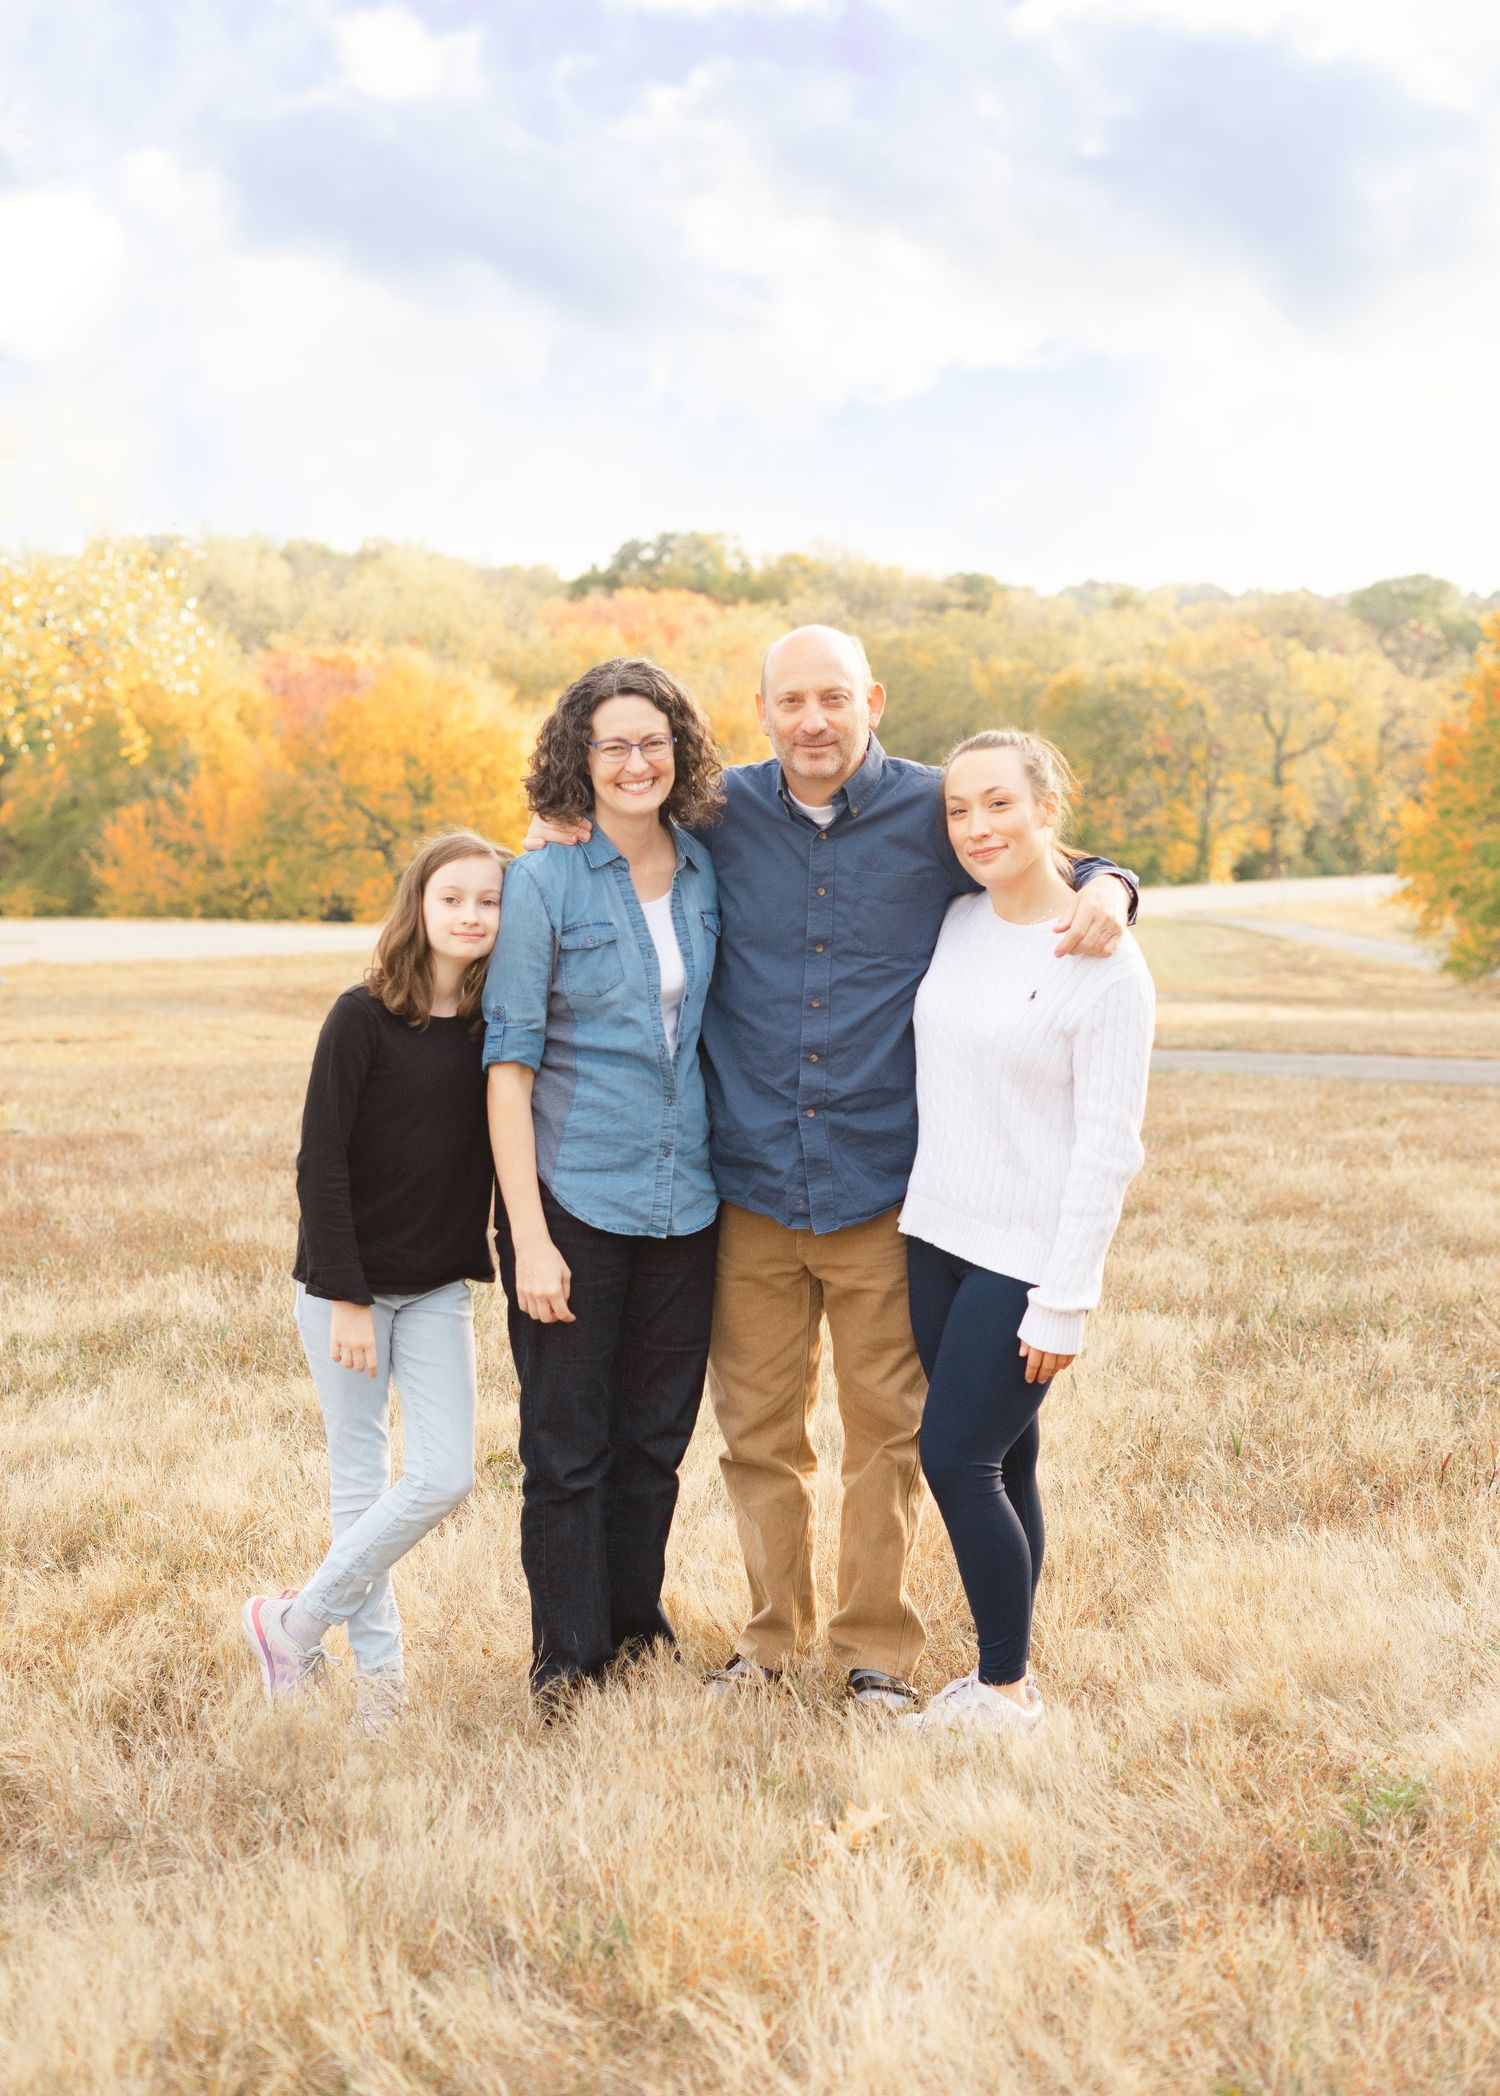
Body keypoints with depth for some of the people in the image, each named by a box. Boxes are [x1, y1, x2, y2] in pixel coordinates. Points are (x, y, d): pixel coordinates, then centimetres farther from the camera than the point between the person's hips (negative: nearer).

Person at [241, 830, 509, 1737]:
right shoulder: (364, 1017, -11)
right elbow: (321, 1162, -12)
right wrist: (345, 1297, -15)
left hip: (441, 1288, 4)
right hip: (349, 1286, -4)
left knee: (445, 1475, -3)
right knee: (361, 1475, 3)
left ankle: (296, 1622, 14)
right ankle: (379, 1669, 19)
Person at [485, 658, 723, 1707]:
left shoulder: (707, 874, 5)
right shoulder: (544, 883, -9)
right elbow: (508, 1064, -10)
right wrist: (529, 1236, -14)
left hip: (685, 1203, 4)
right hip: (575, 1200, -4)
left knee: (657, 1433, 14)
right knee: (566, 1444, 4)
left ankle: (636, 1624, 31)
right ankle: (567, 1656, 19)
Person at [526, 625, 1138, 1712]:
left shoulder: (932, 811, -2)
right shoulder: (721, 813, 3)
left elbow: (1046, 867, 10)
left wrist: (1107, 885, -12)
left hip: (884, 1186, -1)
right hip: (752, 1186, 2)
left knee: (890, 1423, 6)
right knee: (758, 1423, 11)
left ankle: (879, 1641, 23)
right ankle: (775, 1626, 30)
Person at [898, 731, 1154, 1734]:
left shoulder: (1107, 966, -13)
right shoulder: (958, 923, 5)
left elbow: (1108, 1149, -13)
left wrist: (1064, 1304, -14)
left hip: (1027, 1258, -5)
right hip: (937, 1235, 6)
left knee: (956, 1456, -4)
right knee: (1000, 1461, 12)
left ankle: (1006, 1686, 12)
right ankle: (1004, 1673, 23)